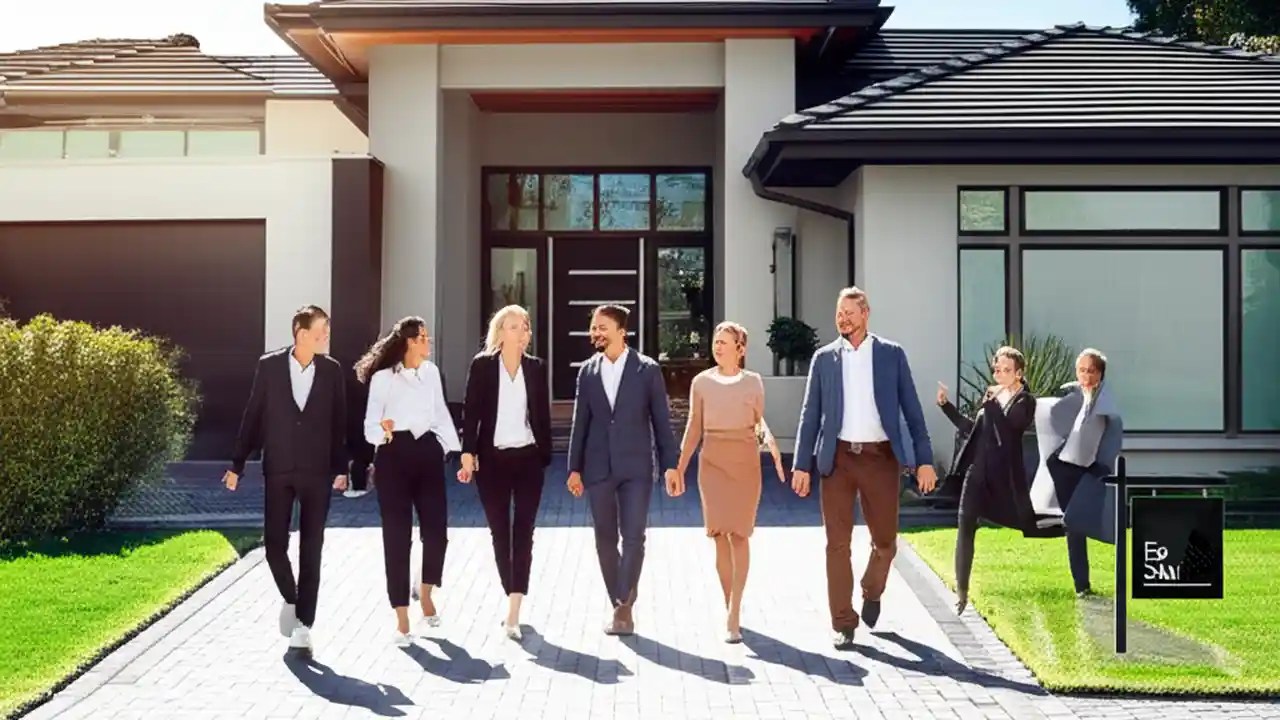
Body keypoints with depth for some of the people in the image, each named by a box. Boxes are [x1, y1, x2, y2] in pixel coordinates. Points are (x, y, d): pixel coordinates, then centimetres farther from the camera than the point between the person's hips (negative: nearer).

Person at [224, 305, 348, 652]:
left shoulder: (331, 369, 1)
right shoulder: (269, 365, -1)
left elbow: (339, 421, 5)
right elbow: (253, 416, 3)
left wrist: (341, 468, 3)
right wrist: (237, 464, 3)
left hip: (317, 471, 0)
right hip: (278, 470, 0)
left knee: (311, 550, 1)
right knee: (274, 543, 0)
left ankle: (303, 625, 7)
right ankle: (290, 597, 30)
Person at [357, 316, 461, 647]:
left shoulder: (431, 372, 9)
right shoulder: (383, 377, -6)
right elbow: (370, 425, -5)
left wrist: (457, 449, 14)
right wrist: (382, 431, -27)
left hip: (427, 451, 4)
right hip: (394, 456, -4)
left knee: (436, 530, -2)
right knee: (397, 537, -1)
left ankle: (426, 593, 28)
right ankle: (402, 620, 8)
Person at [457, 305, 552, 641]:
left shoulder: (536, 367, 5)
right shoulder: (482, 365, -2)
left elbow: (542, 414, 7)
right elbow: (471, 411, -3)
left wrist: (545, 457, 6)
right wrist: (467, 453, -11)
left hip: (527, 458, 1)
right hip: (493, 458, -1)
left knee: (523, 532, -6)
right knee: (499, 532, 8)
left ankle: (513, 610, -8)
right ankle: (512, 600, 22)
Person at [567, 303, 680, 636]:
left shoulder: (647, 370, -2)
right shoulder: (587, 371, 6)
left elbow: (661, 420, 0)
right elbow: (580, 422, 8)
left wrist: (670, 465, -4)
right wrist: (575, 468, 6)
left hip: (635, 466, -3)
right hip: (598, 467, 3)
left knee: (633, 537, -9)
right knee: (605, 539, 7)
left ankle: (624, 606, -2)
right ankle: (621, 606, 19)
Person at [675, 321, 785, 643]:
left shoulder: (753, 382, 5)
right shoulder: (701, 382, 6)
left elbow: (760, 422, 7)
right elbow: (694, 428, 9)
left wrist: (770, 440, -15)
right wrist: (679, 467, 6)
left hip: (745, 461, -1)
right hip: (712, 461, 1)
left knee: (739, 534, -6)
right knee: (720, 534, 0)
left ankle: (733, 616, -6)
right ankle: (732, 610, 14)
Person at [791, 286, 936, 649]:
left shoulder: (891, 354, 4)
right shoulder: (824, 357, 6)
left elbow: (911, 408, 3)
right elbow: (810, 414, 5)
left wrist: (924, 460, -3)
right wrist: (802, 465, 0)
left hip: (880, 456, 0)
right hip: (838, 458, 0)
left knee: (885, 541, 7)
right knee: (837, 543, 2)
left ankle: (872, 592, 38)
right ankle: (843, 622, 11)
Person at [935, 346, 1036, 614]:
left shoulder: (1025, 401, -3)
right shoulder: (992, 397, 14)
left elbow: (1008, 429, -19)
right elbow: (972, 428, 22)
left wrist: (992, 403, -21)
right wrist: (946, 405, 18)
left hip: (1005, 476, -5)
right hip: (978, 471, 5)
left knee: (1025, 529, 5)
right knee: (965, 529, -3)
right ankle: (961, 591, 4)